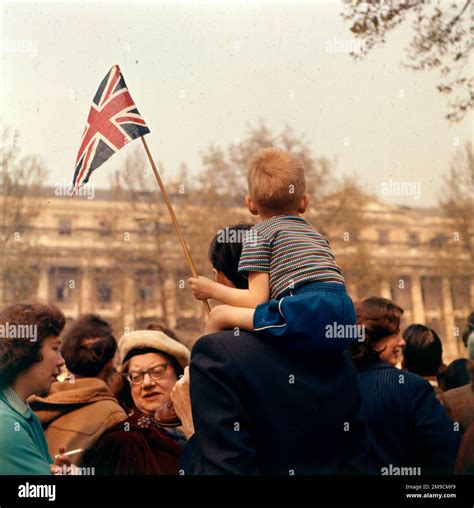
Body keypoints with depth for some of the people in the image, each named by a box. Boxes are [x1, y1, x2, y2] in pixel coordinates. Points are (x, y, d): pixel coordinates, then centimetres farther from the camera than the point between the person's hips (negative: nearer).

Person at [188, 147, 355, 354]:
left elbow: (257, 300, 3)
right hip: (345, 324, 8)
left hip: (308, 315, -7)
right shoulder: (317, 234, 29)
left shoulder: (259, 233, 10)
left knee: (218, 316, 2)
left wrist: (212, 289, 18)